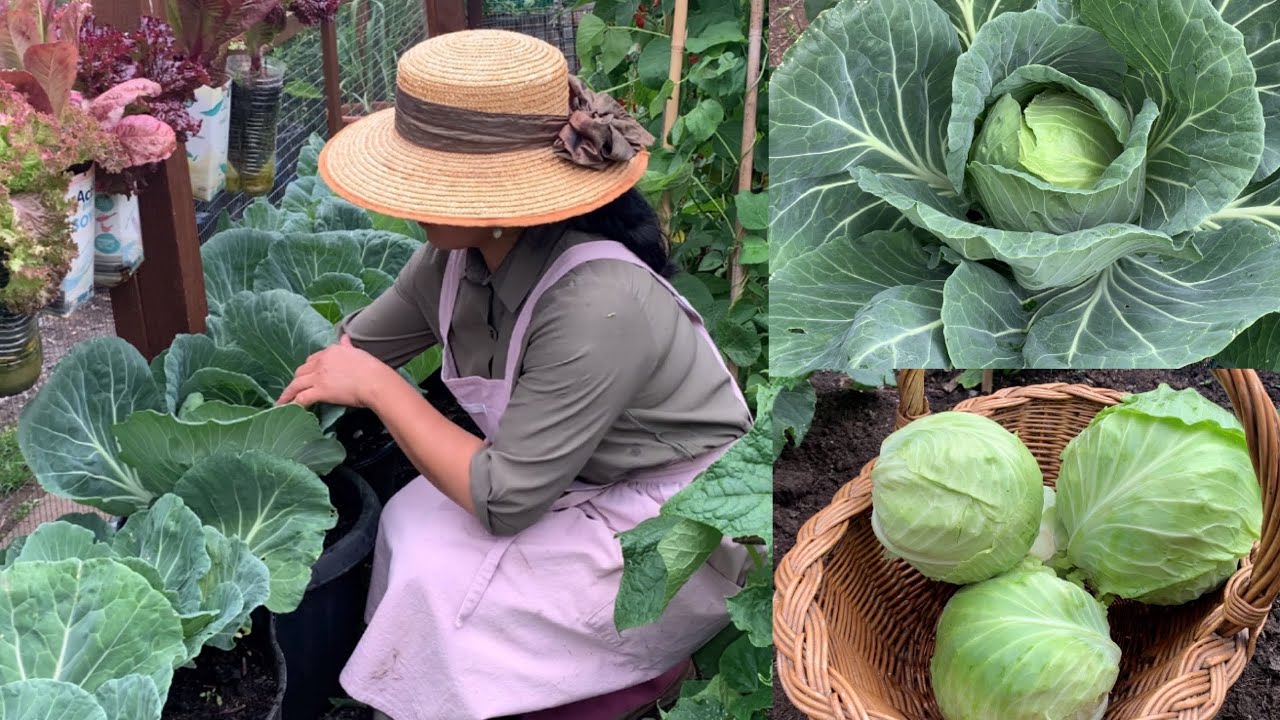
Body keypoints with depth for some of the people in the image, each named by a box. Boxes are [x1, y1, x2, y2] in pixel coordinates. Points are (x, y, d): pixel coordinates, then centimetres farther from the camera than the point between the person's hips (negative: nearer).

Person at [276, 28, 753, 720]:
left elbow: (501, 501, -28)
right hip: (571, 481, 8)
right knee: (409, 522, -8)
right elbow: (355, 347, 7)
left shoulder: (595, 304, -34)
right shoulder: (459, 253, -10)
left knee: (441, 576, -17)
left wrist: (376, 387, -22)